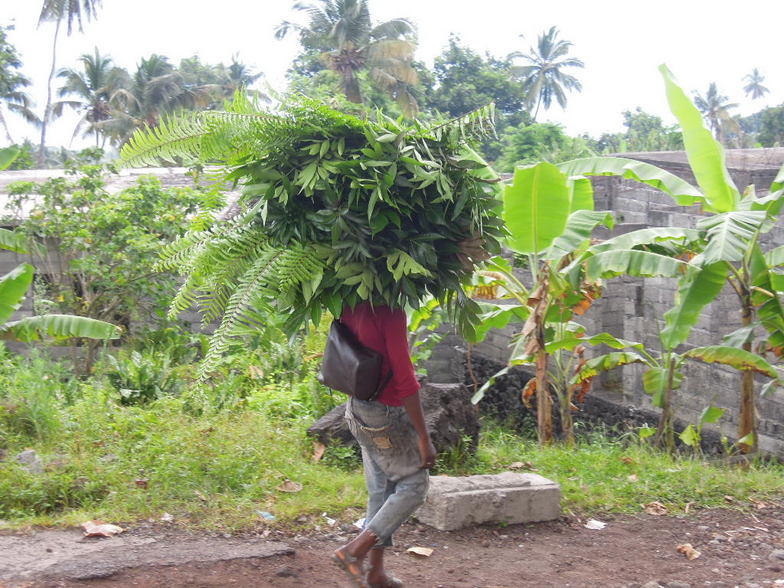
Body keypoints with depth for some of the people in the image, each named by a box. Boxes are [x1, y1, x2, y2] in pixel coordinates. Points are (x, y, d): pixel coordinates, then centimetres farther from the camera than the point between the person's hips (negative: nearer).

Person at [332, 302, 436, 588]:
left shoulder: (352, 308, 3)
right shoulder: (391, 313, -22)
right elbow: (404, 378, -23)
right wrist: (424, 438, -18)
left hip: (357, 410, 8)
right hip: (386, 414, -8)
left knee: (380, 490, 16)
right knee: (414, 484, 6)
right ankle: (355, 550, -1)